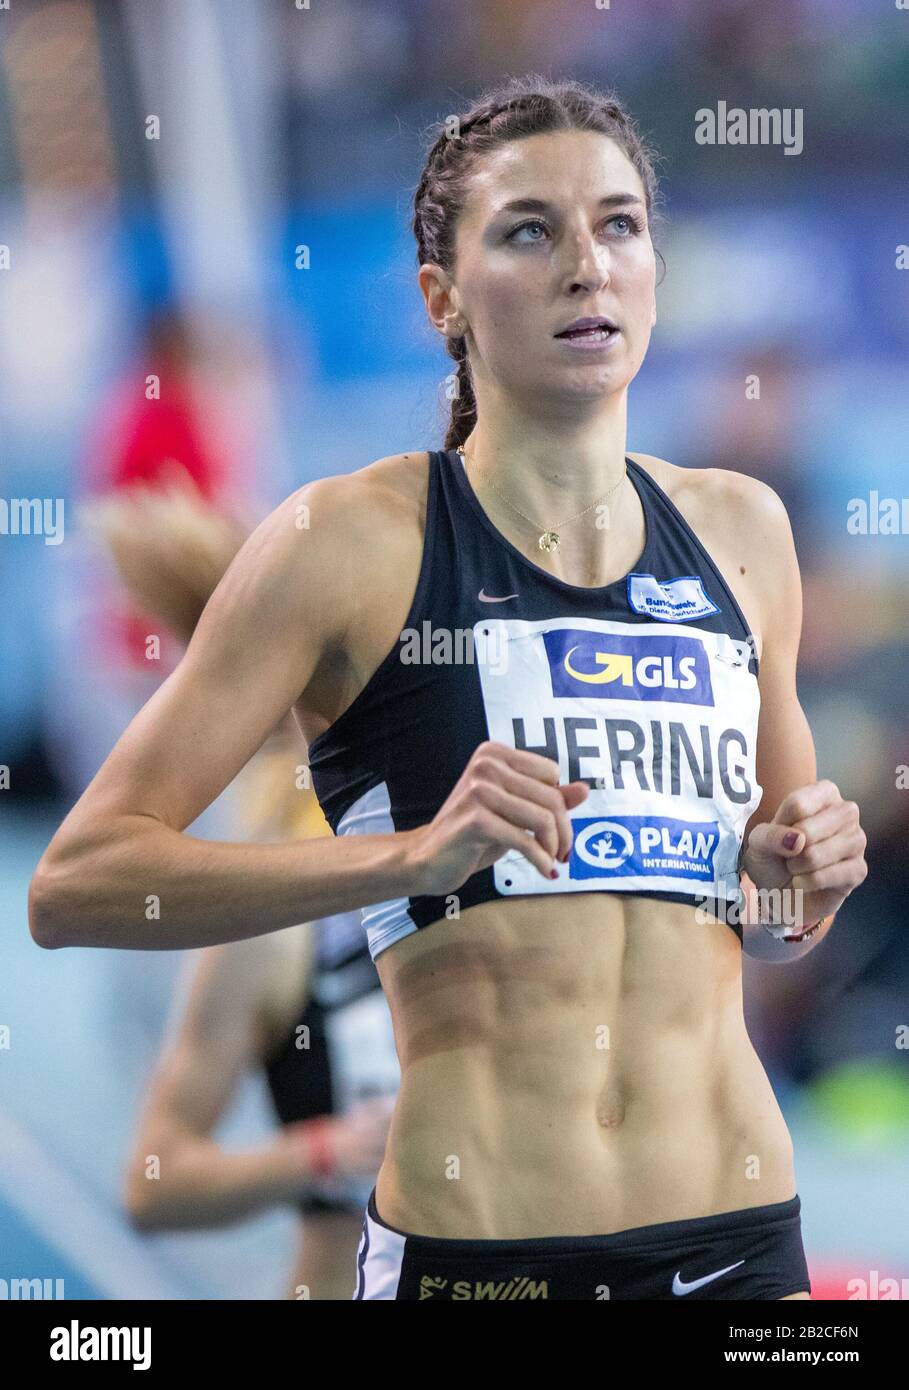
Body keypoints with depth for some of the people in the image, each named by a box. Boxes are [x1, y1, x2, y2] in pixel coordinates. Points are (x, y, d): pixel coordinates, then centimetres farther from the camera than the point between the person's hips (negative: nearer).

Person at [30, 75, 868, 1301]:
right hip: (478, 1247, -4)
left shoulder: (737, 531, 12)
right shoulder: (354, 541, -4)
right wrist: (413, 854, -21)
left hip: (741, 1238, 5)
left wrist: (800, 882, 2)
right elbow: (76, 884, -12)